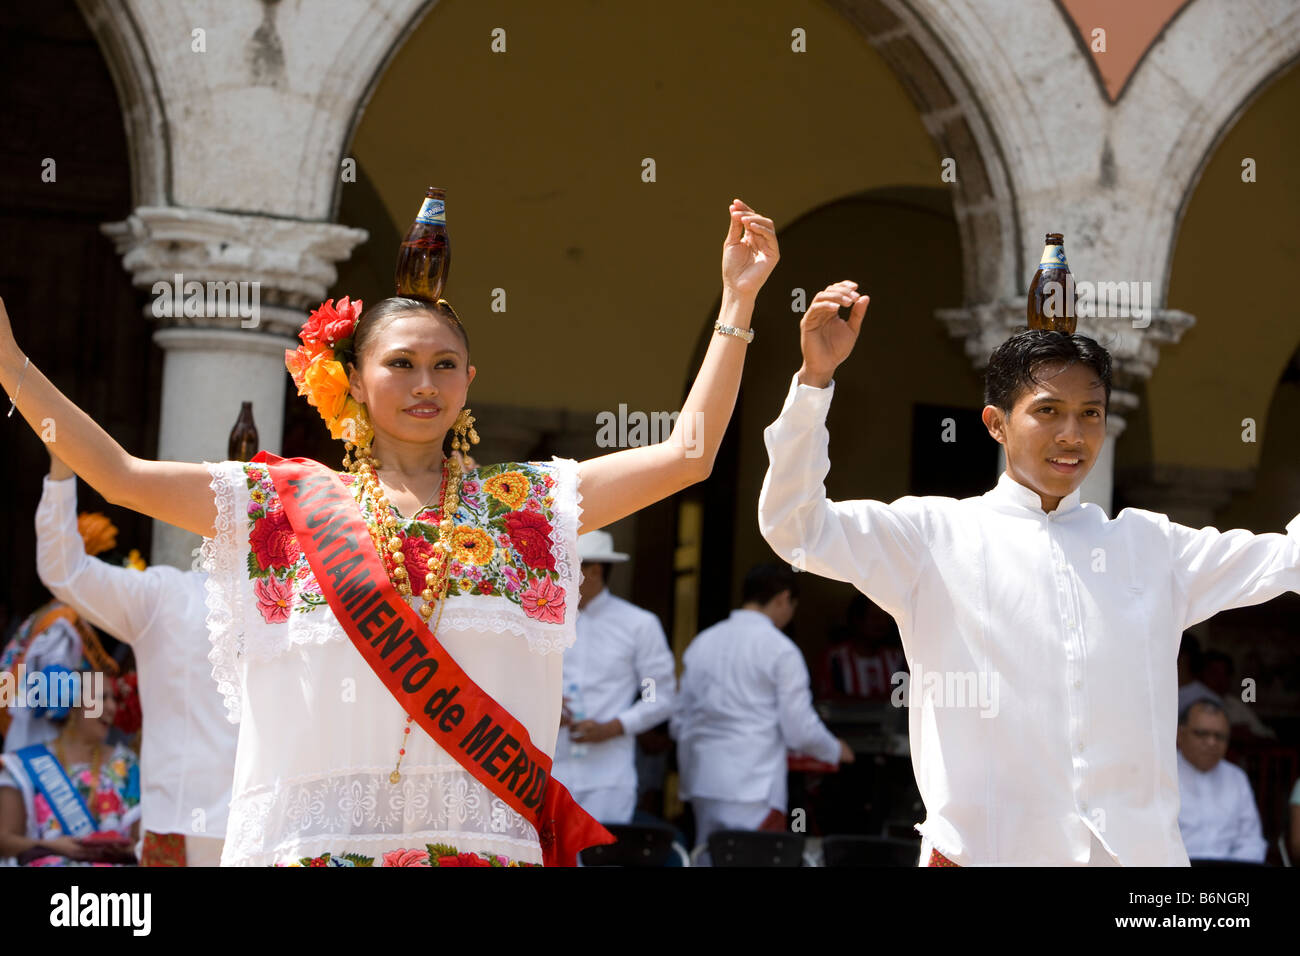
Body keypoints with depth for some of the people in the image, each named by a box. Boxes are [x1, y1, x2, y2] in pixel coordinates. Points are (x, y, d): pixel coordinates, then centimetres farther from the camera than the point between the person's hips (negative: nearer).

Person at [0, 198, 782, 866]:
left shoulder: (525, 501, 12)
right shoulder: (289, 500, 10)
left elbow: (684, 456, 7)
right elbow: (122, 475, 6)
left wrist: (738, 302, 5)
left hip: (486, 838, 1)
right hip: (317, 836, 0)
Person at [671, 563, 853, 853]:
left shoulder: (701, 643, 11)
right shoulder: (781, 650, -7)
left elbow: (679, 723, 14)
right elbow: (800, 731, -7)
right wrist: (836, 751, 13)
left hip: (703, 785, 6)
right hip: (754, 791, -6)